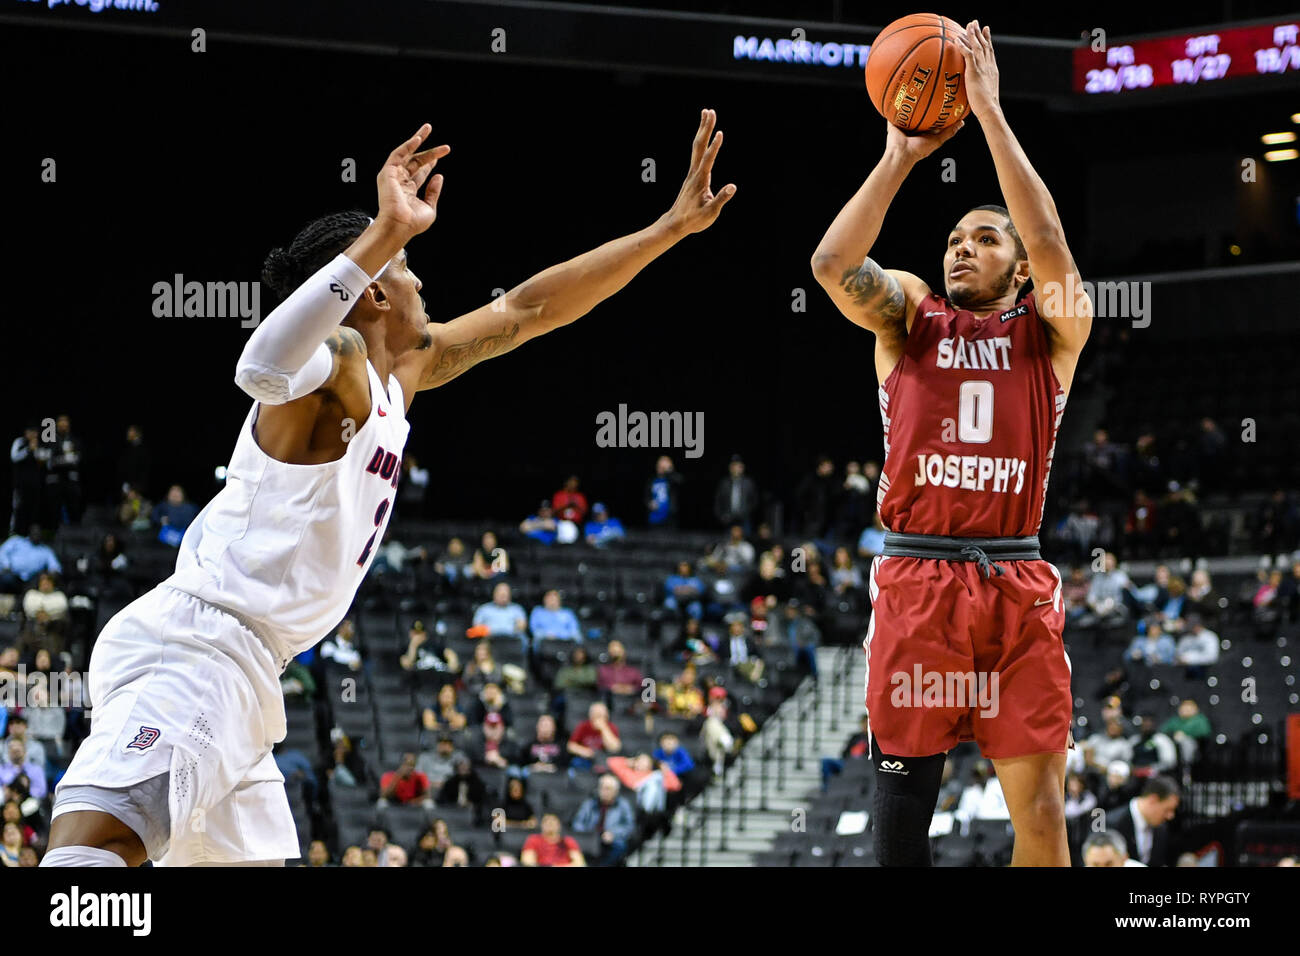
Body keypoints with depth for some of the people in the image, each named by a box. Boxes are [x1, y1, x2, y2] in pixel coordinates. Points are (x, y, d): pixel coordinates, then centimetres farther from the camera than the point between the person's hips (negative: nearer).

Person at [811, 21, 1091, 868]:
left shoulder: (1048, 330, 9)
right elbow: (834, 265, -7)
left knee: (1040, 805, -3)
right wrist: (901, 157, -10)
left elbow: (1051, 246, -10)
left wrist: (990, 112, -12)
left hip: (1017, 582, 0)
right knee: (906, 783, 2)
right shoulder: (909, 315, 12)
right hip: (916, 576, 0)